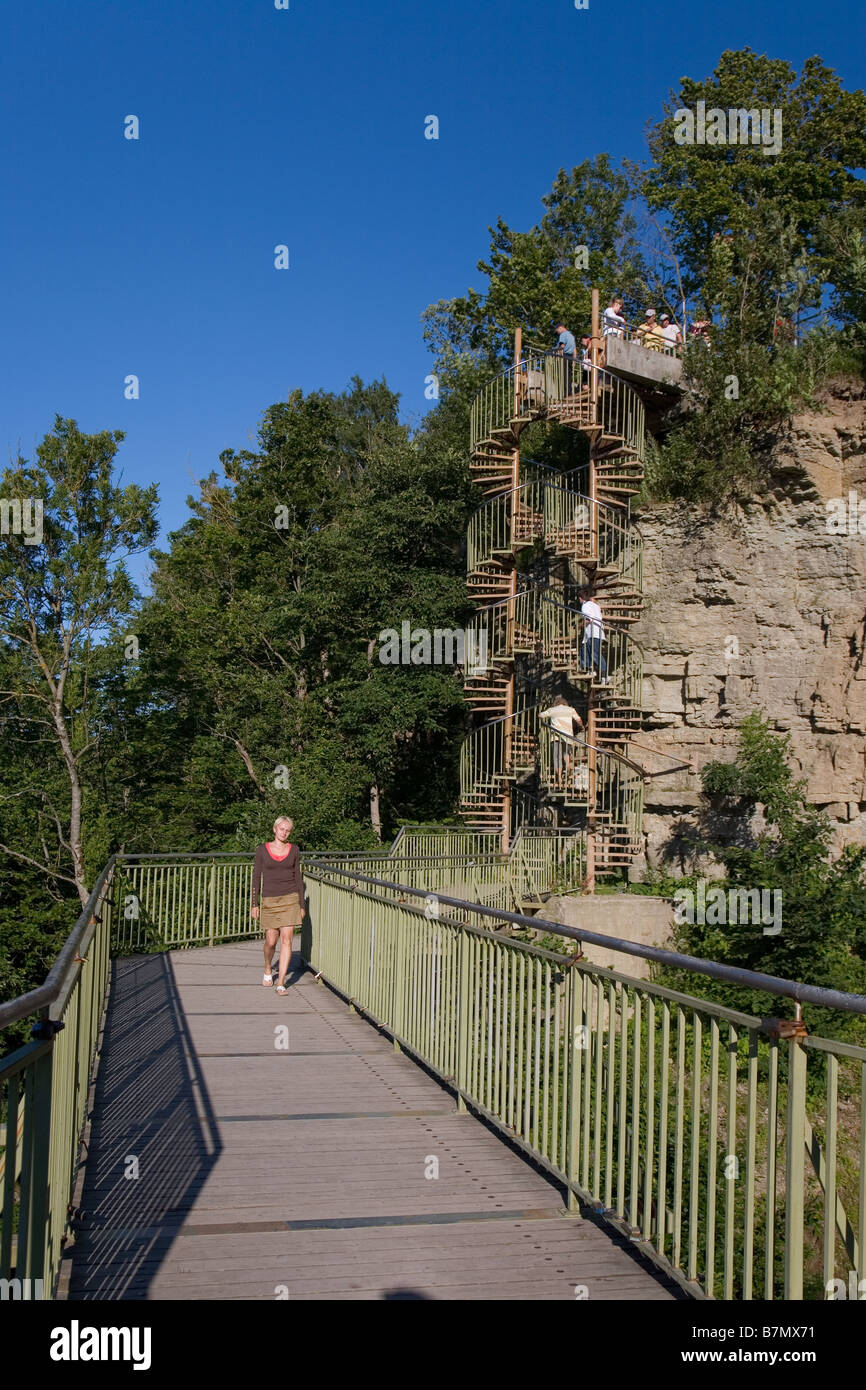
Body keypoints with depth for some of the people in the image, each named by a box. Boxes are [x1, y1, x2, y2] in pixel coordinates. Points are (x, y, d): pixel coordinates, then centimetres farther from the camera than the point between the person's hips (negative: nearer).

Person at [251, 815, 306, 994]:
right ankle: (268, 970, 35)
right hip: (269, 900, 0)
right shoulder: (262, 850, 1)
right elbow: (256, 877, 3)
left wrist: (301, 905, 6)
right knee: (271, 941, 4)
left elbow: (298, 877, 8)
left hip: (289, 899, 0)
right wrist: (254, 904, 0)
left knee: (286, 940, -8)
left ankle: (281, 984, -7)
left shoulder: (294, 850, 5)